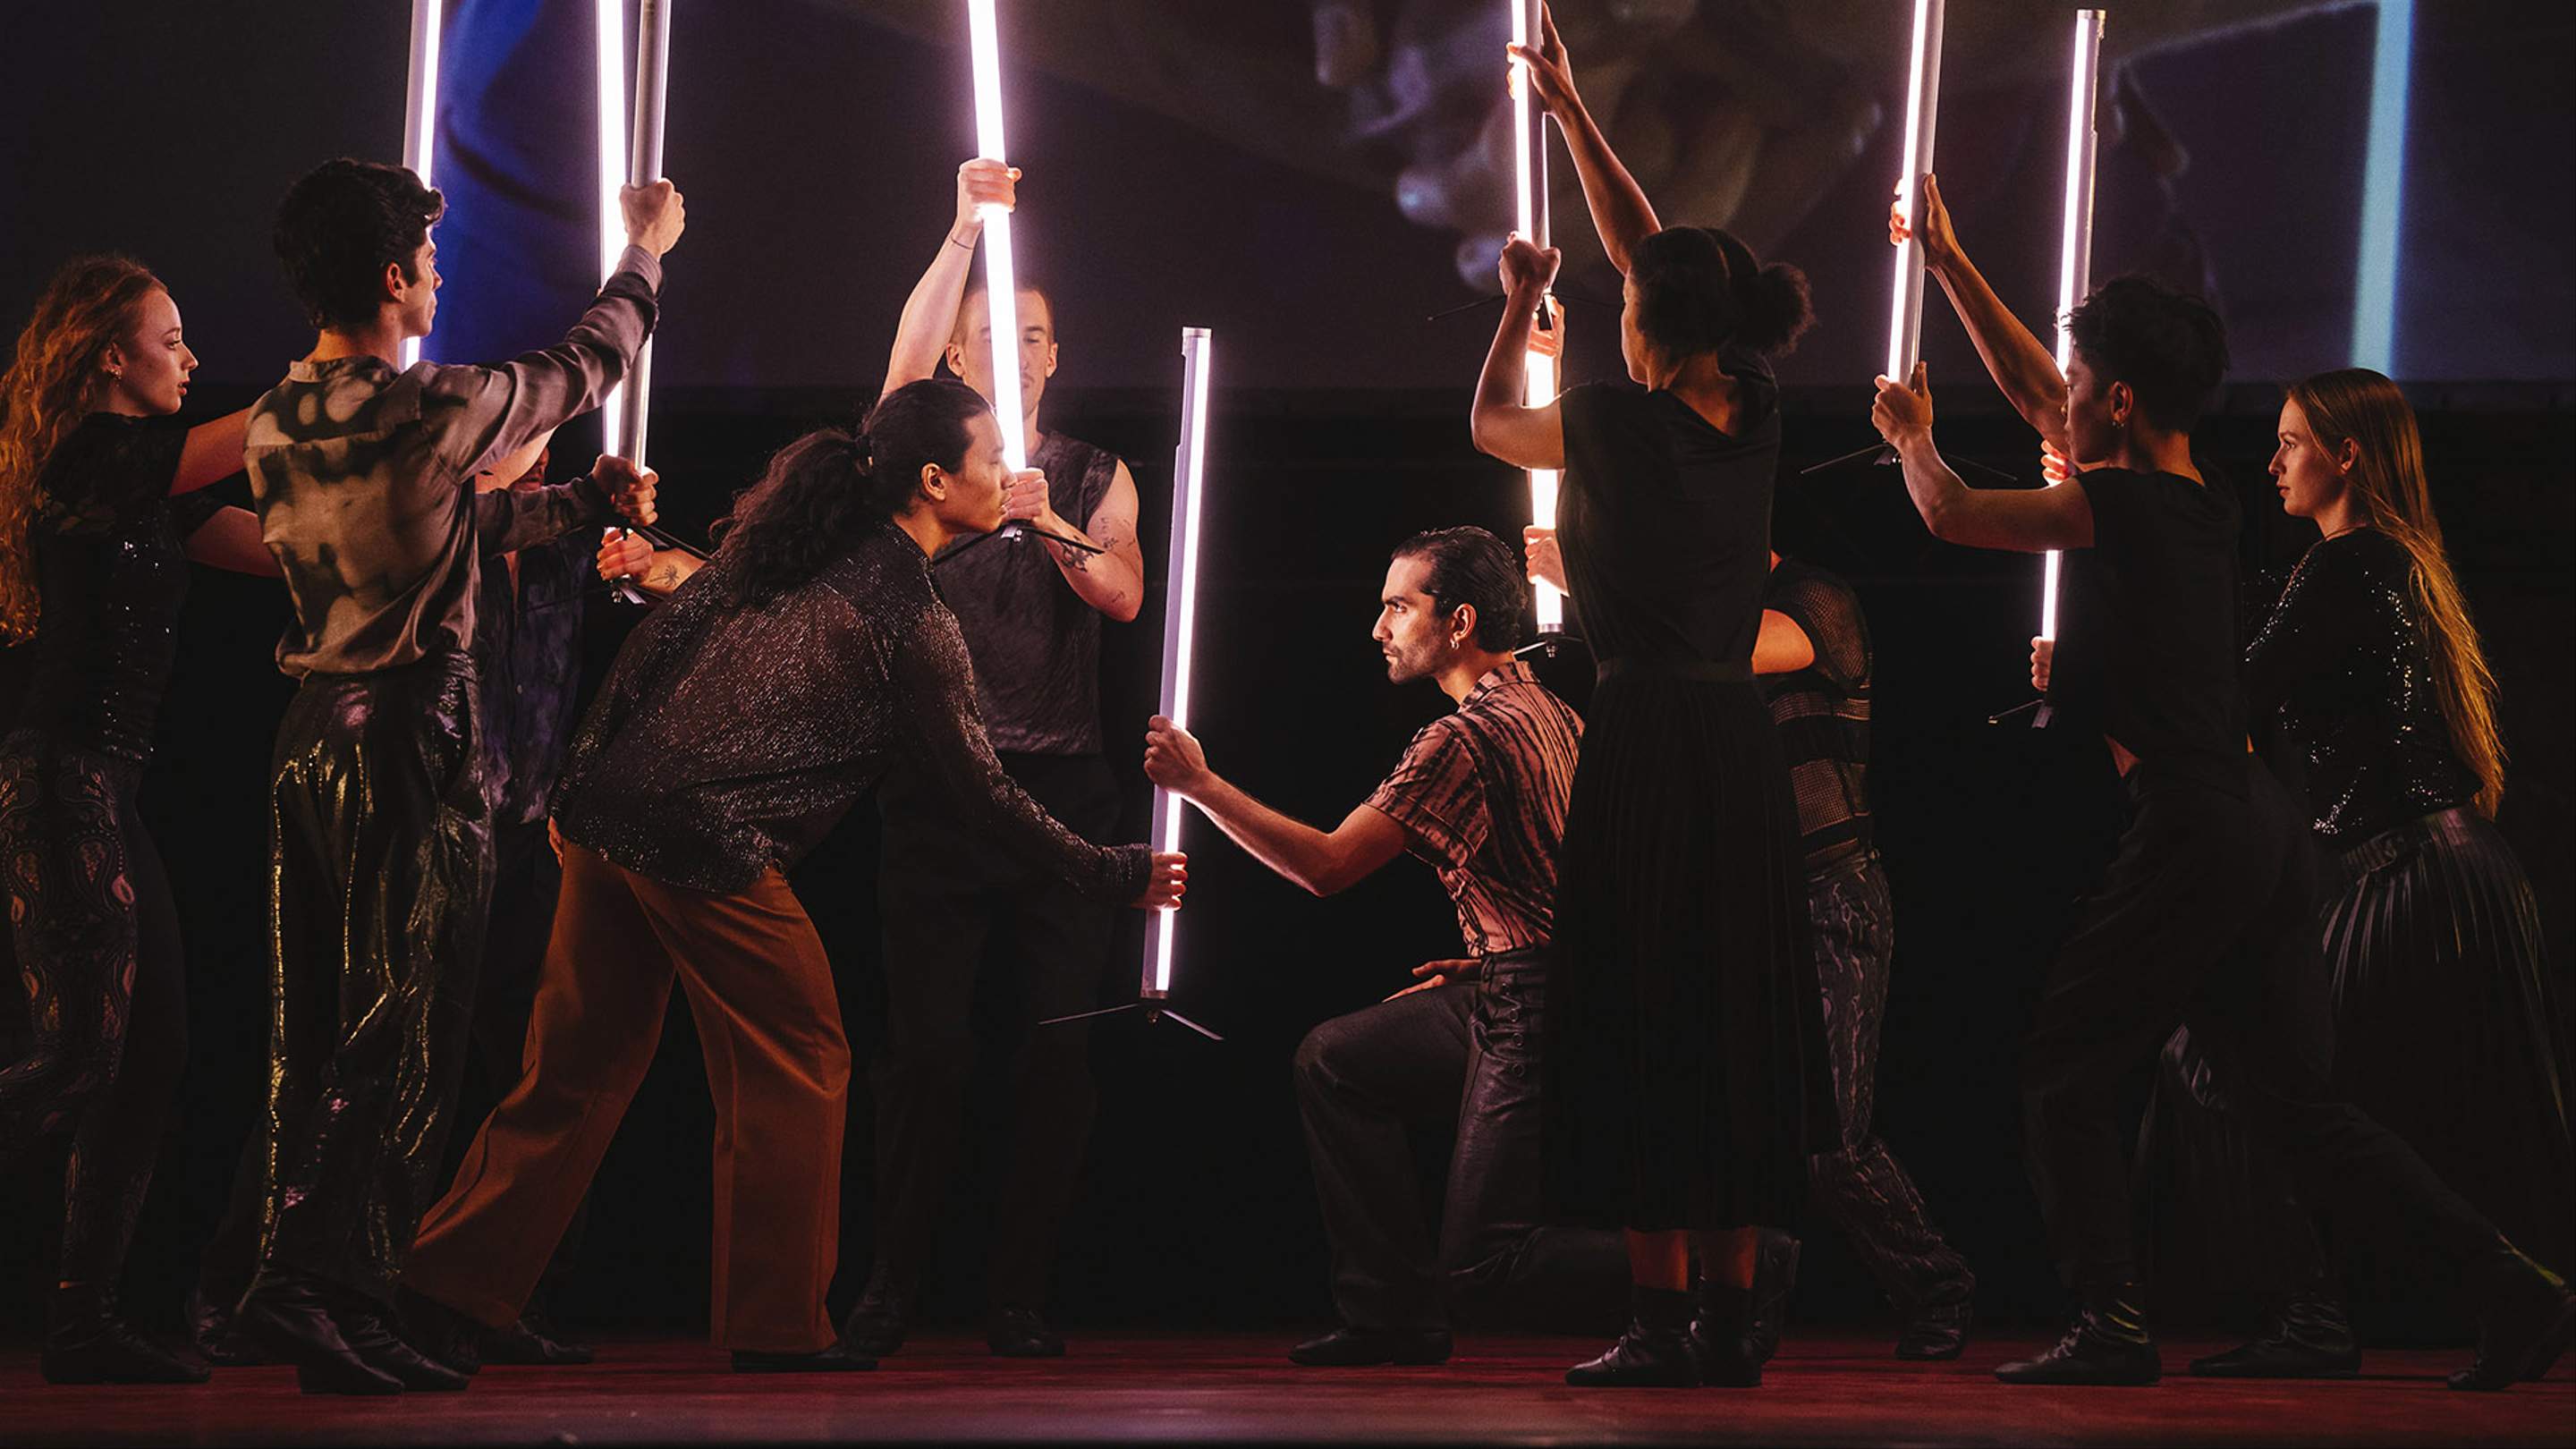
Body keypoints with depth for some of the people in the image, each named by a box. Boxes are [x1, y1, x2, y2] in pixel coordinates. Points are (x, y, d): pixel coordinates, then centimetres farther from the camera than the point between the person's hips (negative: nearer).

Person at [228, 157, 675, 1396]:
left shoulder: (273, 427, 9)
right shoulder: (435, 409, -14)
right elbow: (584, 366, 5)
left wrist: (586, 500, 34)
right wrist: (644, 252, 24)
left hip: (309, 736, 8)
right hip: (413, 738, -8)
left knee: (314, 1036, 9)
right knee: (406, 1037, -5)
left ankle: (298, 1289, 10)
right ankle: (320, 1288, -13)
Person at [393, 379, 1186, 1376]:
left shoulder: (783, 539, 15)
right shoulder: (913, 620, -5)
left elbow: (661, 640, 18)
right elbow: (977, 794, 1)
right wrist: (1113, 875, 9)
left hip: (607, 811, 7)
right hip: (710, 848, -7)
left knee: (578, 1070, 13)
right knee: (795, 1069, 7)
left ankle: (448, 1288, 11)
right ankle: (777, 1327, 9)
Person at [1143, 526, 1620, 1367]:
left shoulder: (1466, 737, -18)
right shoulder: (1551, 713, 13)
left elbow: (1327, 865, -19)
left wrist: (1201, 785, -12)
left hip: (1536, 1018, -10)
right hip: (1521, 991, 10)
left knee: (1478, 1263, -6)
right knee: (1335, 1060, 17)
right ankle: (1394, 1313, 18)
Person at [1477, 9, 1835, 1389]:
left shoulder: (1613, 424, -9)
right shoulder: (1754, 414, 7)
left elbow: (1489, 422, 13)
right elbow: (1655, 251, 19)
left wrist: (1519, 304, 28)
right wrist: (1572, 112, 26)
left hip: (1646, 739, -6)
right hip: (1744, 743, 6)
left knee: (1641, 1027, -3)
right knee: (1735, 1020, 8)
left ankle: (1662, 1316, -6)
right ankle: (1729, 1316, 9)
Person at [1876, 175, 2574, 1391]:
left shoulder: (2121, 505, -9)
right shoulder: (2205, 504, 16)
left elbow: (1952, 514, -2)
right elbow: (2035, 392, 27)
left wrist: (1911, 436, 20)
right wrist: (1946, 260, 32)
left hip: (2186, 834, -8)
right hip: (2260, 828, 8)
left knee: (2060, 1077, 4)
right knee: (2298, 1106, 7)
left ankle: (2111, 1326, 1)